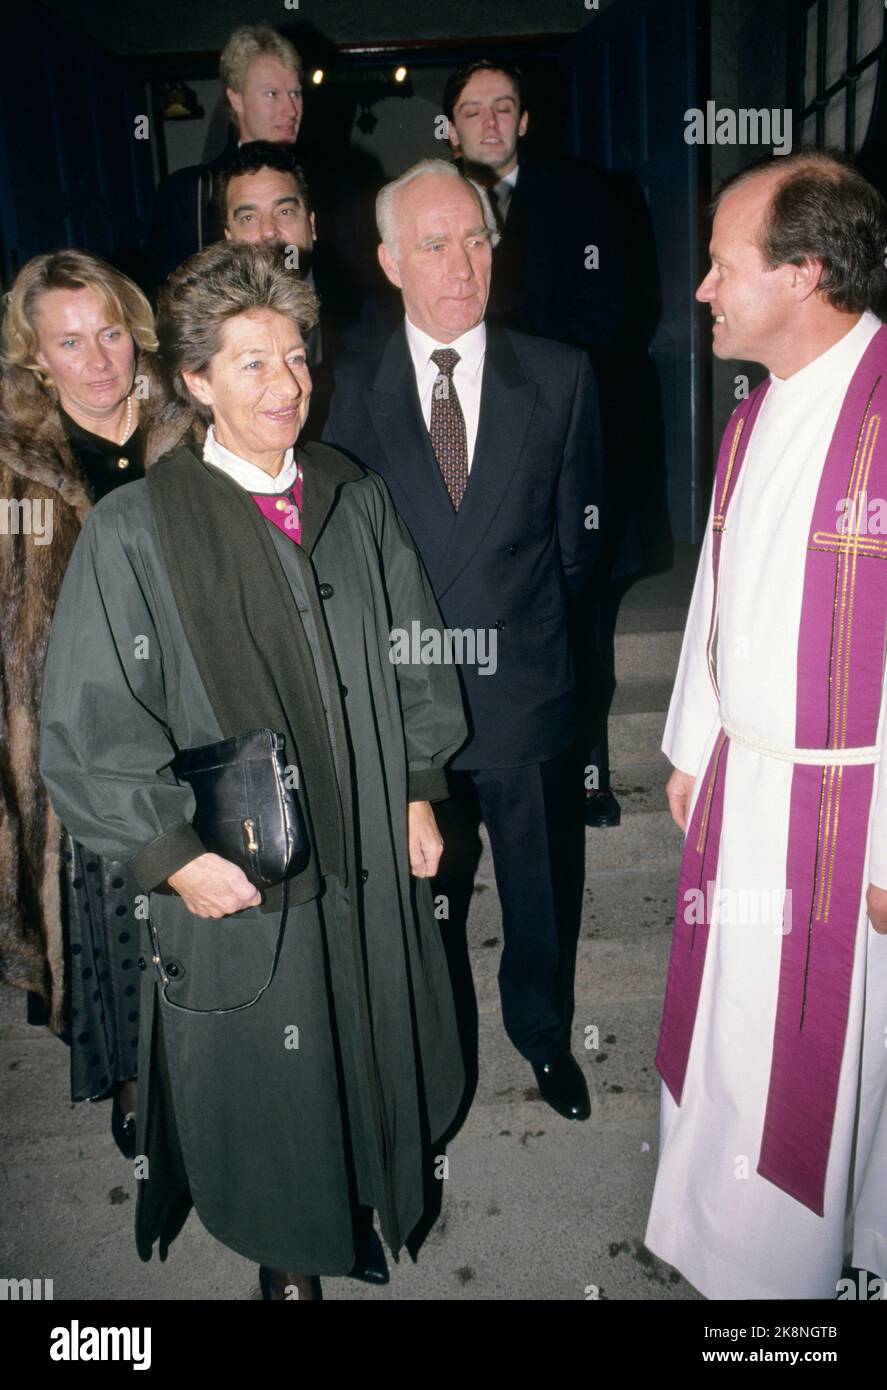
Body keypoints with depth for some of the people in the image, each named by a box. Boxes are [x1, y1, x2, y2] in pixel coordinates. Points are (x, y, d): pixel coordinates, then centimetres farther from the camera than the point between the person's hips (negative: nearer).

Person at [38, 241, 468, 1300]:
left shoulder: (356, 502, 2)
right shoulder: (134, 530, -12)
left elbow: (416, 657, 8)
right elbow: (87, 730, -11)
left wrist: (419, 790, 4)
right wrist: (172, 855, -14)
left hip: (370, 859, 4)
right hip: (234, 881, -4)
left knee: (370, 1068, 22)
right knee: (266, 1094, 15)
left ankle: (368, 1216, 52)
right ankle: (288, 1259, 45)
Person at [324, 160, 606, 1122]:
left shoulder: (559, 377, -1)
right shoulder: (351, 391, -3)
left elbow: (577, 535, 6)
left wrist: (523, 624, 5)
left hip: (526, 688, 1)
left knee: (543, 883, 18)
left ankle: (543, 1033, 46)